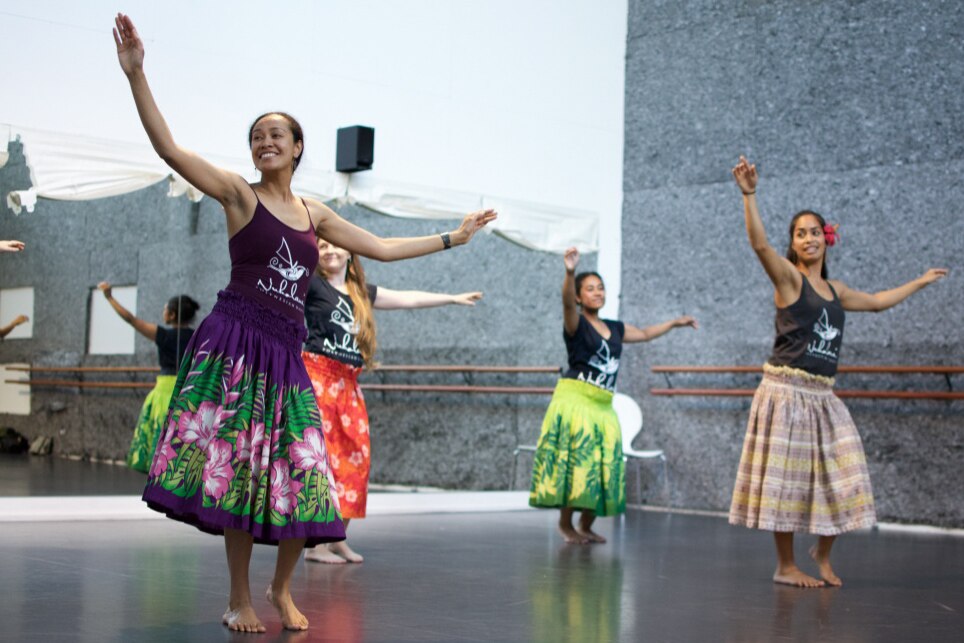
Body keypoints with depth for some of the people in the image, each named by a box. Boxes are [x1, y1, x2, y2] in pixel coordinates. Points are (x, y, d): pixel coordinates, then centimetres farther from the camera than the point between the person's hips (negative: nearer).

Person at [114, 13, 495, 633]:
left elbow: (382, 248, 25)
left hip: (286, 350, 4)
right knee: (237, 467, -8)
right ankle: (241, 598, 6)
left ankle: (282, 588, 20)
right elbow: (168, 147, -7)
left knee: (301, 475, 0)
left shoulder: (315, 214, 17)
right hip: (235, 341, -4)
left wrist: (451, 238, 27)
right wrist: (137, 74, -15)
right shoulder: (238, 194, 3)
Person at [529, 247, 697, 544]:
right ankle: (565, 523, 2)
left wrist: (674, 323, 38)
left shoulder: (614, 328, 16)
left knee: (603, 466, 5)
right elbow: (567, 302, -25)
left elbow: (644, 334, 33)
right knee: (576, 461, -10)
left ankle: (587, 526, 17)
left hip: (603, 405, 6)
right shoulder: (575, 323, -4)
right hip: (574, 400, -6)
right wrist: (570, 273, -44)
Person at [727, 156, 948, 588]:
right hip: (787, 391, -6)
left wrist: (920, 282, 41)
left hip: (823, 396, 7)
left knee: (838, 477, 7)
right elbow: (759, 243, -21)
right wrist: (749, 196, -33)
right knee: (787, 476, -3)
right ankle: (786, 566, 6)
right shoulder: (788, 278, -3)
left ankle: (822, 553, 26)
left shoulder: (835, 290, 16)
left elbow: (877, 302, 34)